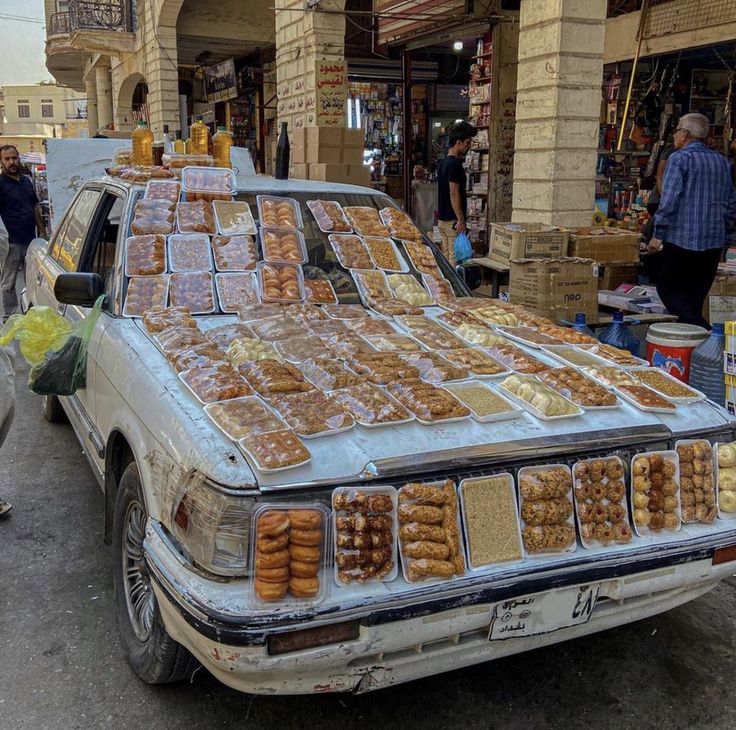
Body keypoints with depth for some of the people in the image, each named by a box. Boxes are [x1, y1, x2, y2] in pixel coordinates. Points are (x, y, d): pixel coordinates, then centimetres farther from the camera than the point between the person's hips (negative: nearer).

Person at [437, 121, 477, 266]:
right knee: (456, 259, -8)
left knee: (446, 258, 12)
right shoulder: (455, 164, -15)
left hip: (443, 218, 10)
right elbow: (454, 193, -19)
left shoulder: (444, 162, 15)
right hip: (453, 220, -10)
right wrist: (461, 220, -19)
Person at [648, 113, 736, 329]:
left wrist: (658, 235, -12)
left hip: (682, 240, -7)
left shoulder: (680, 158, -8)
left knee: (668, 288, 2)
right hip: (714, 242, 7)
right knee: (696, 297, 14)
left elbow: (669, 200, -17)